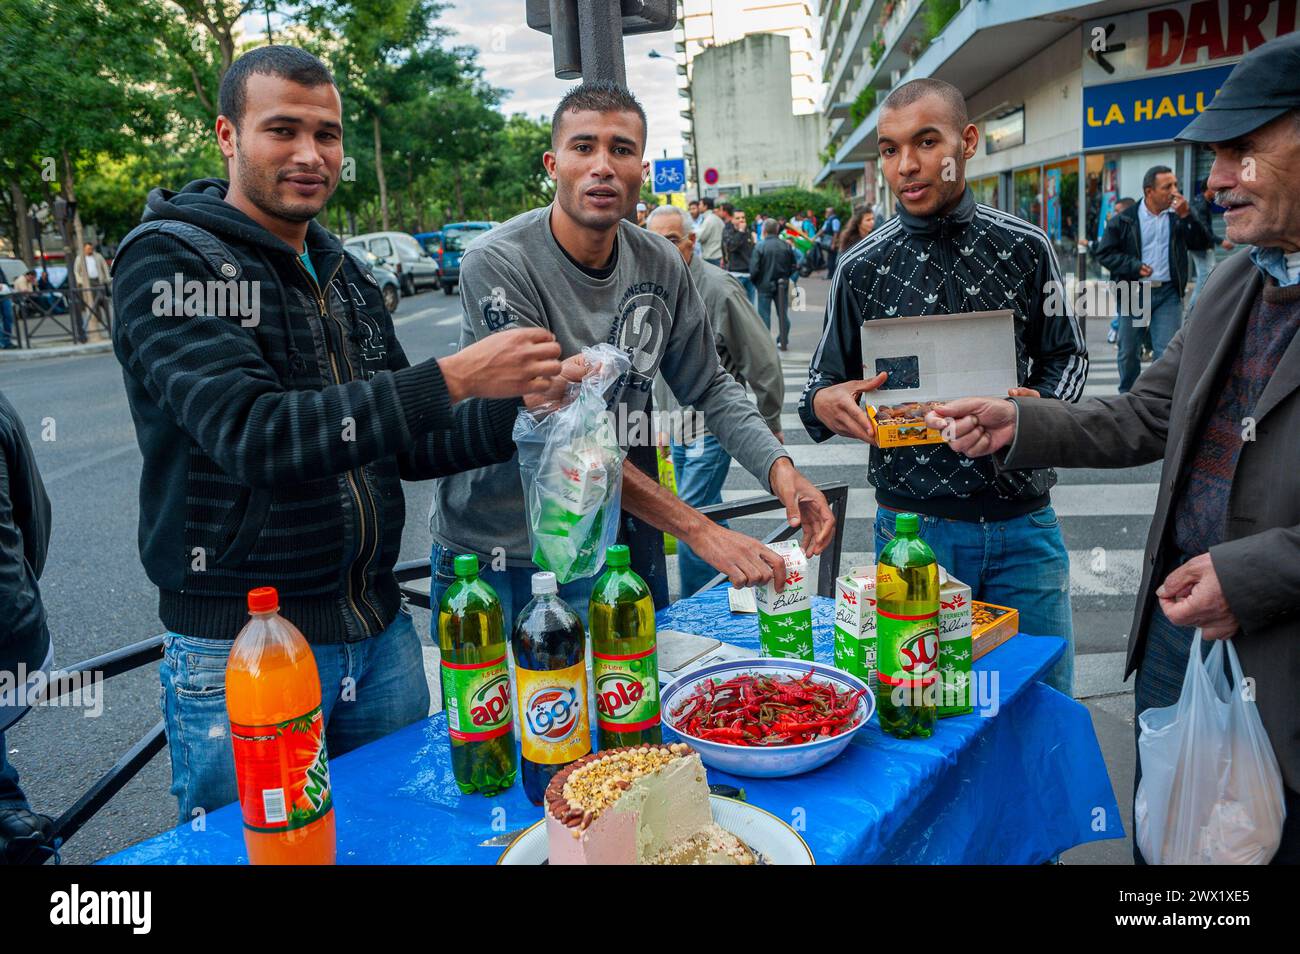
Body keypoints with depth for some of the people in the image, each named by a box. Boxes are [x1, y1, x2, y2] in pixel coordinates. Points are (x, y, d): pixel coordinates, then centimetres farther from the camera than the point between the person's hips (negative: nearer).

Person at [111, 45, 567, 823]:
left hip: (378, 632, 6)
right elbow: (253, 434, -26)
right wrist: (451, 379, -31)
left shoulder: (348, 277, 10)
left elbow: (405, 446, 11)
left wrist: (517, 409, -7)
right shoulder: (168, 260, -11)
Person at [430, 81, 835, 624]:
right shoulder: (497, 264, -20)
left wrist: (778, 467, -13)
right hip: (496, 551, -4)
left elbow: (709, 387, 7)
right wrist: (696, 529, -29)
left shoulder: (660, 264, -2)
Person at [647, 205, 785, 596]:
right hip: (680, 427, 8)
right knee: (708, 513, 18)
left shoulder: (719, 288, -16)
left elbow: (763, 359, -12)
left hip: (713, 425, -8)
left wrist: (770, 424, -6)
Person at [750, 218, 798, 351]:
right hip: (782, 285, 3)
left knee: (764, 314, 5)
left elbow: (754, 269, -15)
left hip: (765, 285, -3)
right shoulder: (786, 246, -3)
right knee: (783, 313, 13)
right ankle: (783, 341, 17)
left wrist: (754, 281, 3)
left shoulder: (760, 248, -14)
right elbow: (794, 266, 3)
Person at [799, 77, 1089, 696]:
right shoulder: (862, 267, 0)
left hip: (1023, 523, 1)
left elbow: (1066, 354, 10)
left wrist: (1040, 407, -11)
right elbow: (825, 382, 6)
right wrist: (824, 402, -18)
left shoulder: (1025, 247, 2)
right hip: (913, 524, -1)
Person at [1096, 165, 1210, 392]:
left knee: (1167, 352, -6)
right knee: (1128, 351, 11)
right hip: (1133, 292, 0)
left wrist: (1187, 216, -17)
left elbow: (1203, 241, -5)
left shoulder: (1178, 214, 2)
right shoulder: (1125, 220, -4)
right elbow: (1104, 253, -2)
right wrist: (1133, 266, -14)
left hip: (1168, 292, 1)